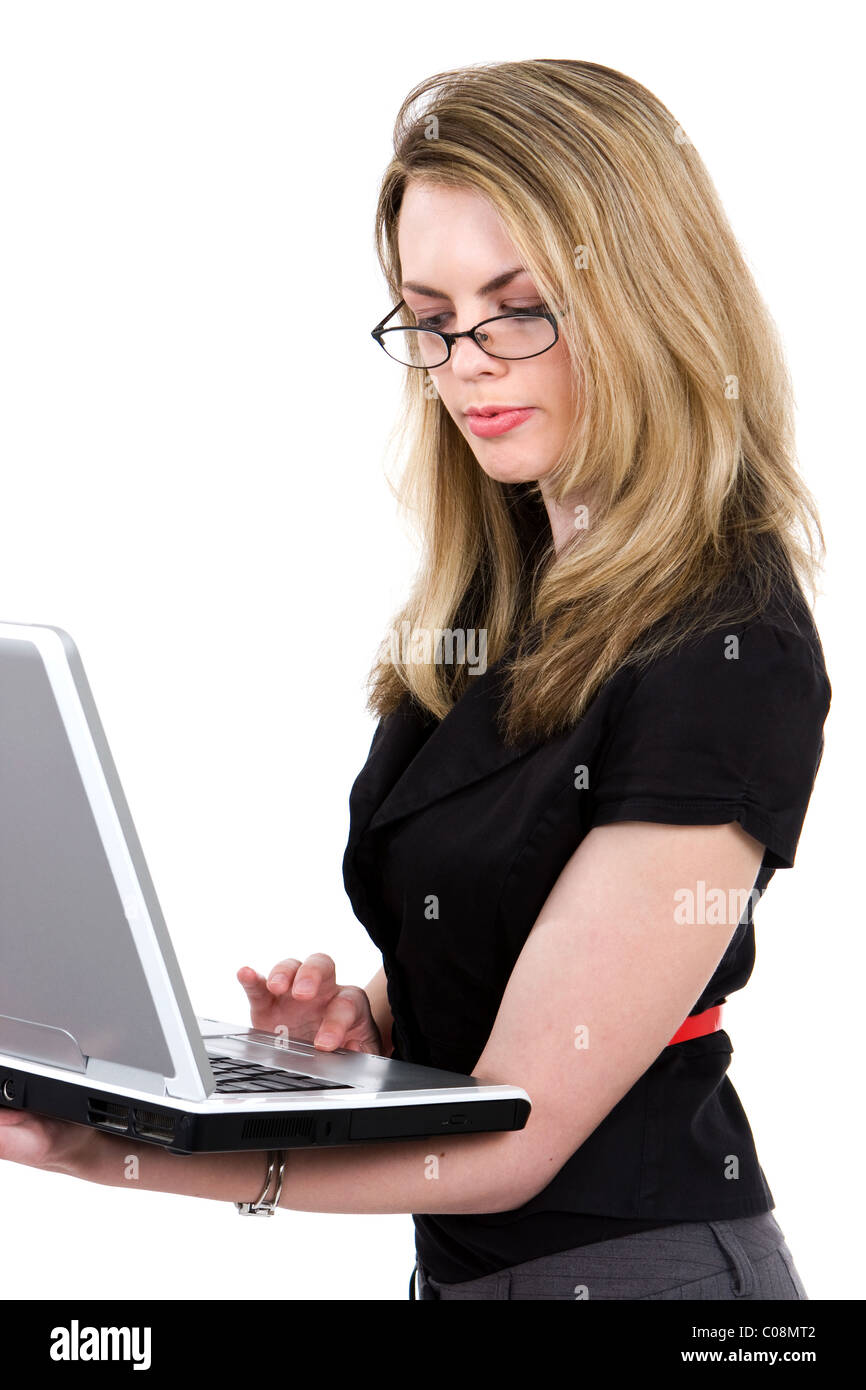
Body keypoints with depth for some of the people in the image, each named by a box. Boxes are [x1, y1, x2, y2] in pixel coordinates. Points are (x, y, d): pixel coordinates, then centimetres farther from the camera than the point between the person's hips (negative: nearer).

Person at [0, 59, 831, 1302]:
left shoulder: (723, 656, -21)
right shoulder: (504, 579, 4)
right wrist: (366, 1016, -7)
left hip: (628, 1259, -7)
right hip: (458, 1259, 7)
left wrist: (105, 1152, -27)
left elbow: (516, 1136, -22)